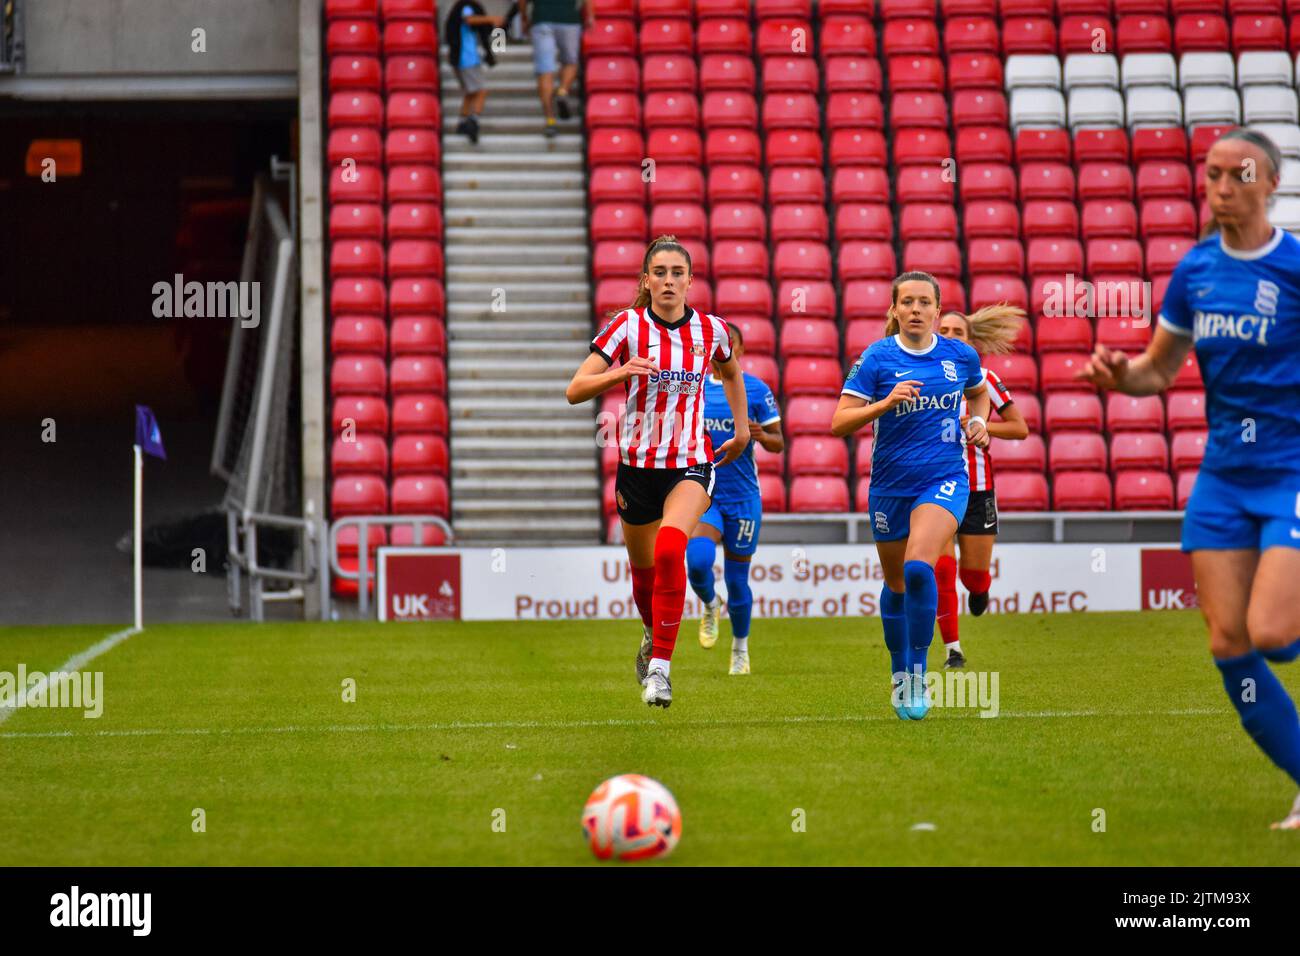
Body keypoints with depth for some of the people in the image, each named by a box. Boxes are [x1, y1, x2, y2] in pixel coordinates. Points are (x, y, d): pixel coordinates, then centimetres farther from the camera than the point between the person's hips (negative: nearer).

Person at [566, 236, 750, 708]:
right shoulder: (627, 326, -8)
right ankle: (653, 636, 49)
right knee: (643, 569, 15)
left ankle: (660, 666, -24)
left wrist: (742, 431, 21)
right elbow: (575, 390, -13)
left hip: (691, 466, -1)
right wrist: (620, 372, -30)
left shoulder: (711, 330, -2)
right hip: (637, 467, 1)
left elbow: (731, 373, 23)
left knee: (670, 549, -28)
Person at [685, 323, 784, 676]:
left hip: (743, 496, -1)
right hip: (703, 491, 1)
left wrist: (759, 434, -19)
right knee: (697, 561, -23)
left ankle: (740, 648, 29)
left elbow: (778, 442, 3)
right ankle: (710, 605, 12)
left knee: (737, 579, 5)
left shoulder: (756, 389, -1)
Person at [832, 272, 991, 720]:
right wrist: (885, 403, -25)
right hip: (890, 485, 1)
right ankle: (899, 675, 32)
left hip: (944, 481, -1)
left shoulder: (960, 355, 1)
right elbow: (839, 423, -11)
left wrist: (978, 422, 4)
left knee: (918, 567, -25)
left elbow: (979, 392, 24)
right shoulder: (876, 359, -6)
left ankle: (919, 670, -15)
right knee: (896, 585, 11)